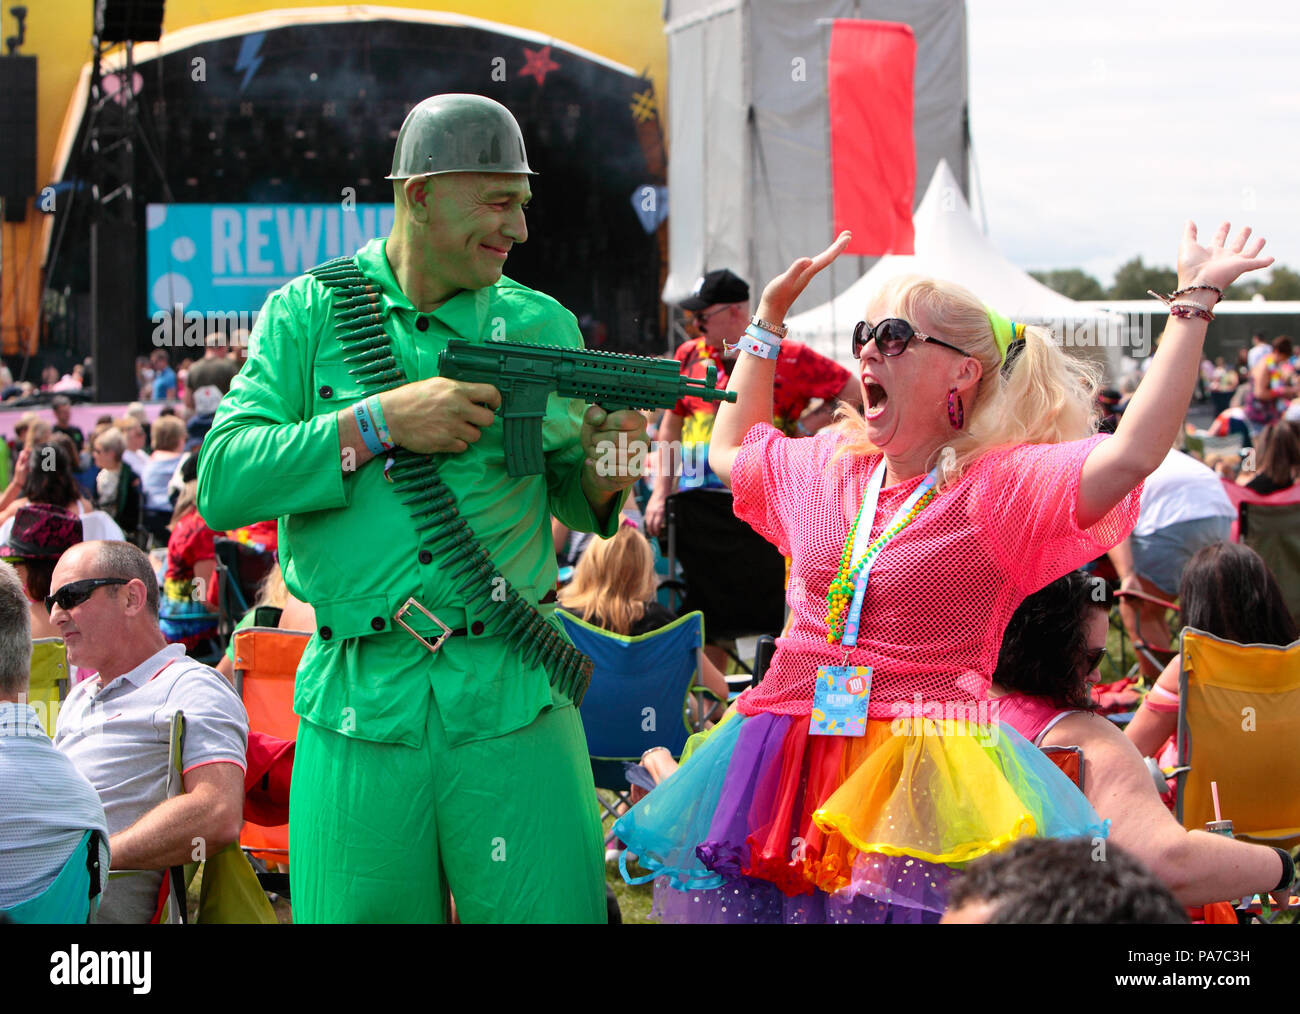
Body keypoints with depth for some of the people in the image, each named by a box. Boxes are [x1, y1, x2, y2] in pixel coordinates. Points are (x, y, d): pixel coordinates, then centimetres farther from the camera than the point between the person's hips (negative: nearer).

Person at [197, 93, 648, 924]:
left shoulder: (541, 325, 8)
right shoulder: (309, 315, 4)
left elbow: (577, 503, 15)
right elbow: (223, 484, -5)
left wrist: (605, 473, -9)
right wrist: (380, 421, -14)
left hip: (514, 708, 1)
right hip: (360, 714, 0)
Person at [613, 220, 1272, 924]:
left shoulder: (999, 484, -7)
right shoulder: (826, 467, 13)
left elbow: (1133, 454, -23)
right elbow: (729, 450, 33)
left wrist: (1194, 302, -22)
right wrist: (769, 317, 30)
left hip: (922, 770, -5)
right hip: (789, 755, 6)